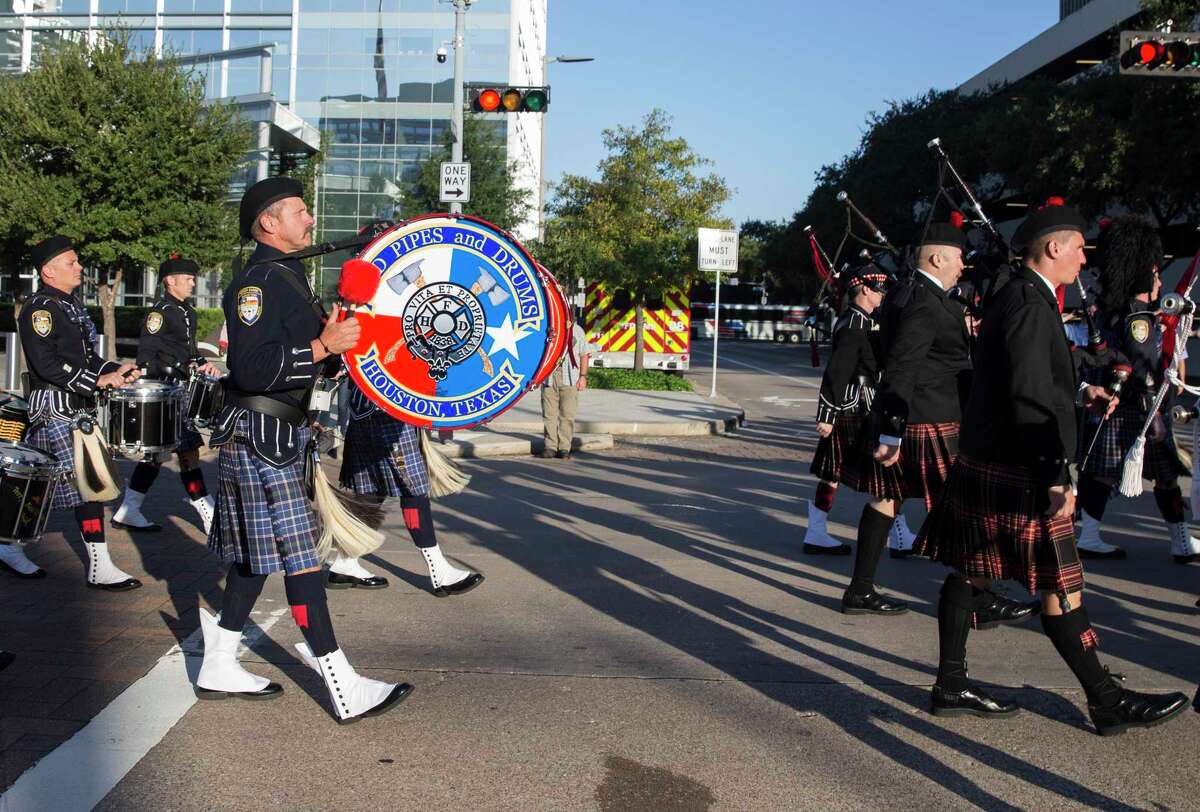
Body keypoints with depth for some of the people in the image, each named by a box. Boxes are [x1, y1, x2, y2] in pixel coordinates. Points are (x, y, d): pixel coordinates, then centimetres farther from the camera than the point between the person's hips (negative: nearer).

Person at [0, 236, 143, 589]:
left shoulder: (72, 304, 16)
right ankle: (99, 568, -1)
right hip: (55, 410, -9)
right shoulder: (40, 309, -12)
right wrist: (96, 381, -24)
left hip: (79, 408, 9)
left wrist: (115, 370, 7)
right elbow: (47, 364, -21)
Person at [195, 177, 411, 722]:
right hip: (259, 437, -10)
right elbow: (251, 368, -23)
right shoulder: (257, 282, -13)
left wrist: (342, 334, 12)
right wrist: (323, 346, -25)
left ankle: (219, 668, 24)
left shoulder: (285, 277, 18)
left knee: (258, 554, 14)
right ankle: (344, 689, -5)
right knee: (299, 556, -9)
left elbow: (297, 350, 24)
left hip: (278, 436, 10)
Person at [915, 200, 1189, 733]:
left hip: (983, 466, 10)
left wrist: (1078, 392, 11)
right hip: (1016, 475, -10)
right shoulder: (1029, 303, -18)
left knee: (970, 574, 12)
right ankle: (1108, 701, 12)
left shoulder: (1013, 298, 14)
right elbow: (1030, 396, -24)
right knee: (1061, 585, 0)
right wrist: (1057, 475, -24)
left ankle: (951, 686, 21)